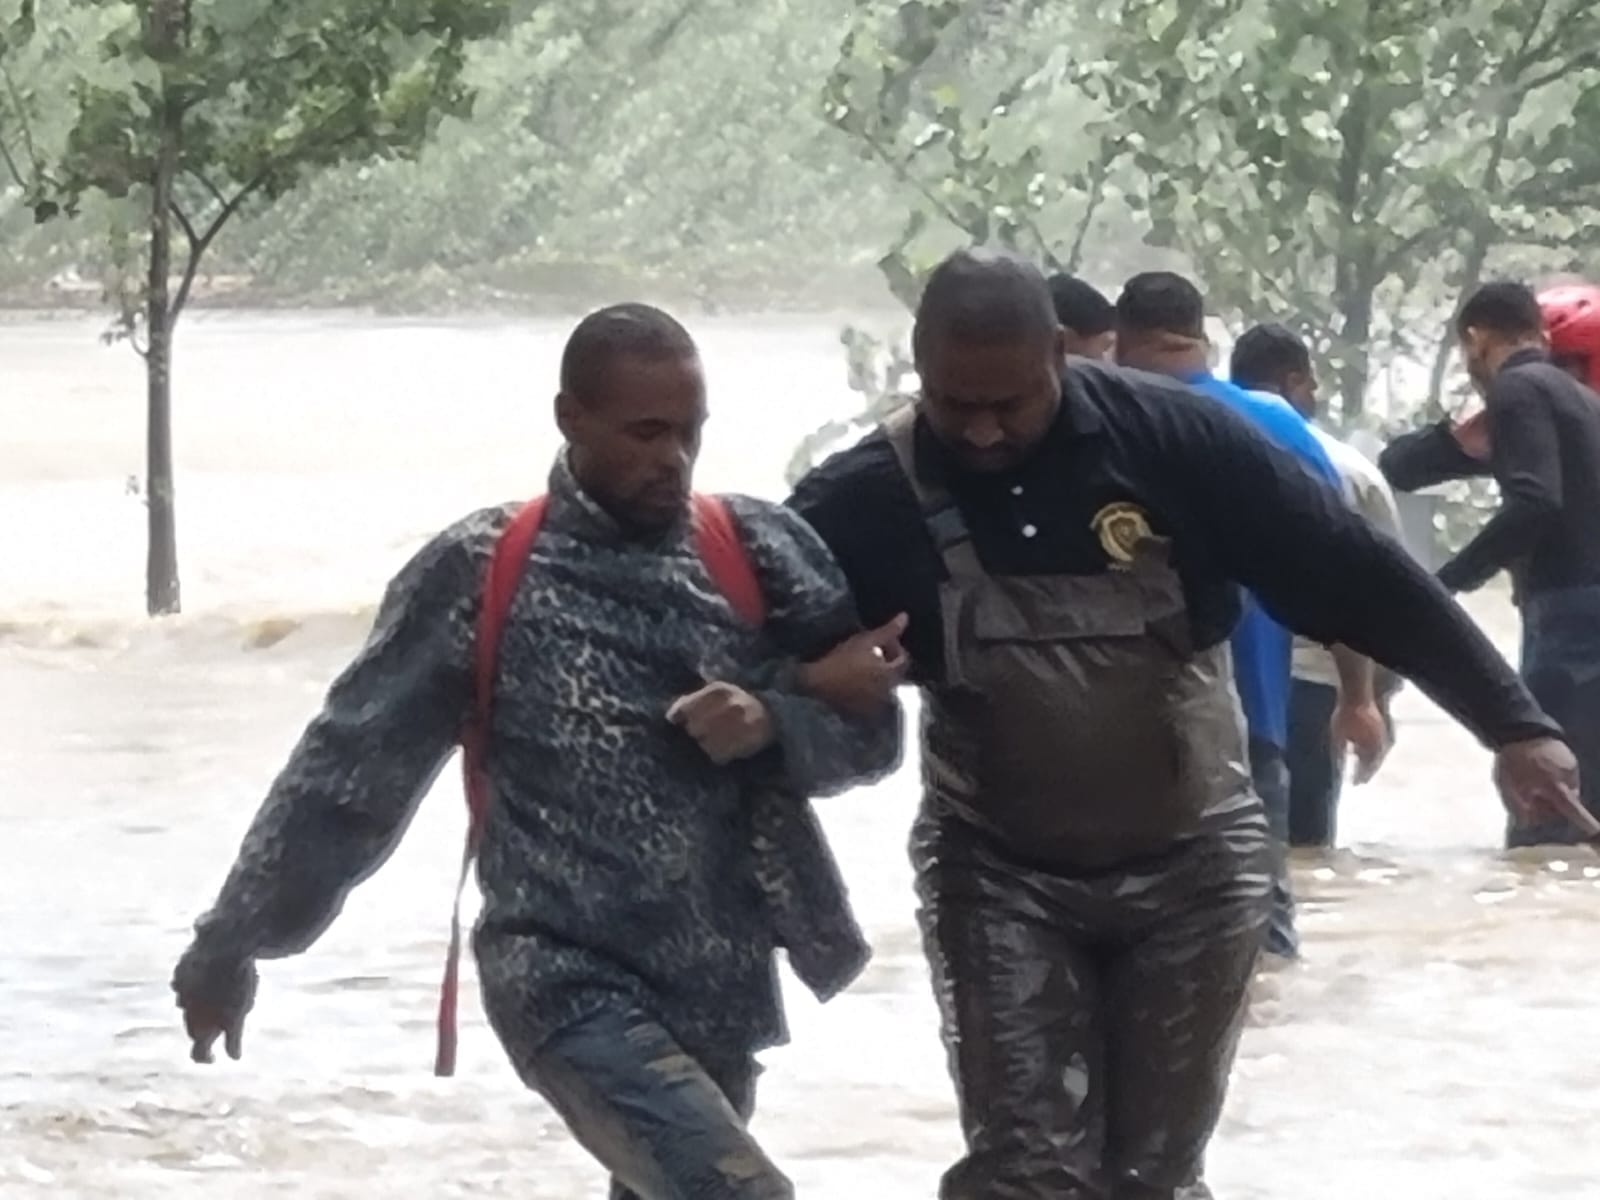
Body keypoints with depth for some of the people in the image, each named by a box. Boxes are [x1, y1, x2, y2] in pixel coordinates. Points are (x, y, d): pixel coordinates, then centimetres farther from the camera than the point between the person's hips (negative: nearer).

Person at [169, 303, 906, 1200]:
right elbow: (348, 770, 0)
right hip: (575, 989, -5)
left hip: (720, 991, 5)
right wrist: (230, 947, 4)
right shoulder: (481, 574, -6)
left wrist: (775, 722, -15)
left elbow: (871, 729, 7)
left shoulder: (756, 551, 4)